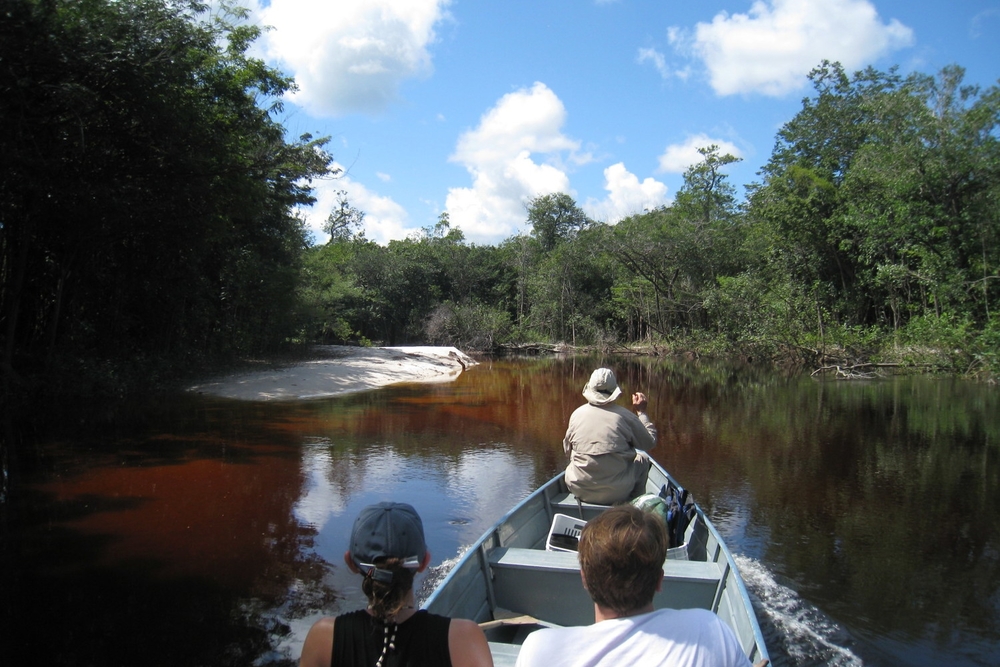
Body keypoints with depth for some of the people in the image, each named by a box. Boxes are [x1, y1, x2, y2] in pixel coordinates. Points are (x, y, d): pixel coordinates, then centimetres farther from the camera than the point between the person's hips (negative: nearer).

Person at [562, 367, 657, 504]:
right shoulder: (624, 415, -9)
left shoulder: (577, 414, -2)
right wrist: (641, 411, 15)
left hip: (579, 491, 2)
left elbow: (567, 451, 9)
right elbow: (650, 442, 4)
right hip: (617, 494, -2)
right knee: (642, 457, 24)